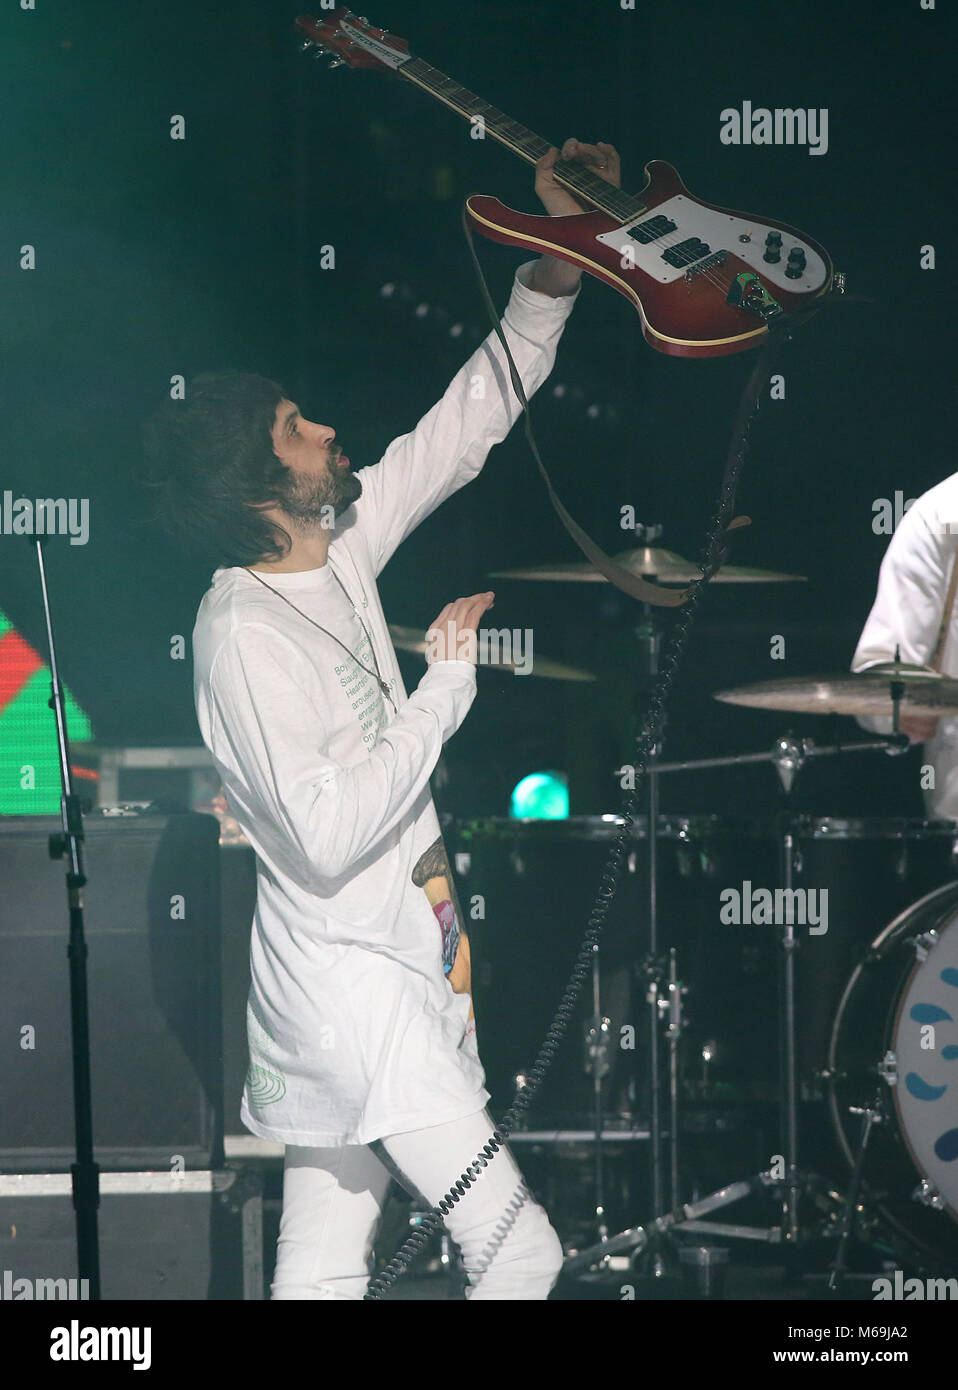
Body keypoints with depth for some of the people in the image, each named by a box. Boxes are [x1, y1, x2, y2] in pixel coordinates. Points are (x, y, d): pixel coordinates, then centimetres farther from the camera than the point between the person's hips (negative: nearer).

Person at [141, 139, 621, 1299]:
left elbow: (464, 427, 13)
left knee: (324, 1263, 11)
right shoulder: (246, 636, -20)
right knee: (520, 1250, -10)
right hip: (350, 982, -9)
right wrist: (448, 684, -20)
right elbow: (327, 832, -26)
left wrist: (558, 268, 5)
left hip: (393, 954, 9)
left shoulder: (337, 550, 5)